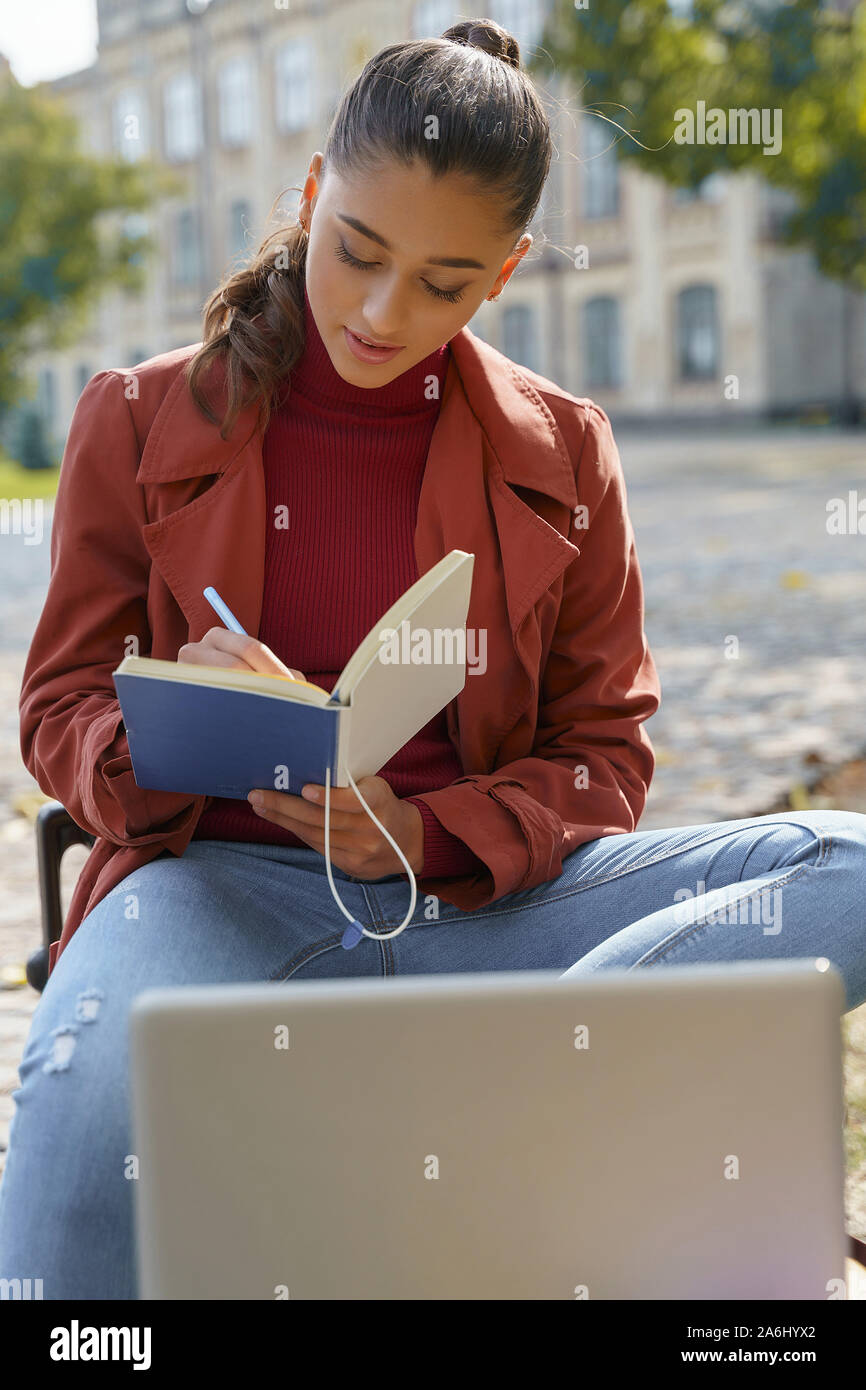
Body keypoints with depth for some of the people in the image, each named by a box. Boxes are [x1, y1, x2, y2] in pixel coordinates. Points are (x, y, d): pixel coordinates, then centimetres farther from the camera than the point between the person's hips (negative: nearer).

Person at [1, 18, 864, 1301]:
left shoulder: (560, 452, 9)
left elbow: (602, 754, 9)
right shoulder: (144, 421, 5)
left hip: (484, 886, 3)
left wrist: (426, 835, -12)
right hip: (227, 879, -2)